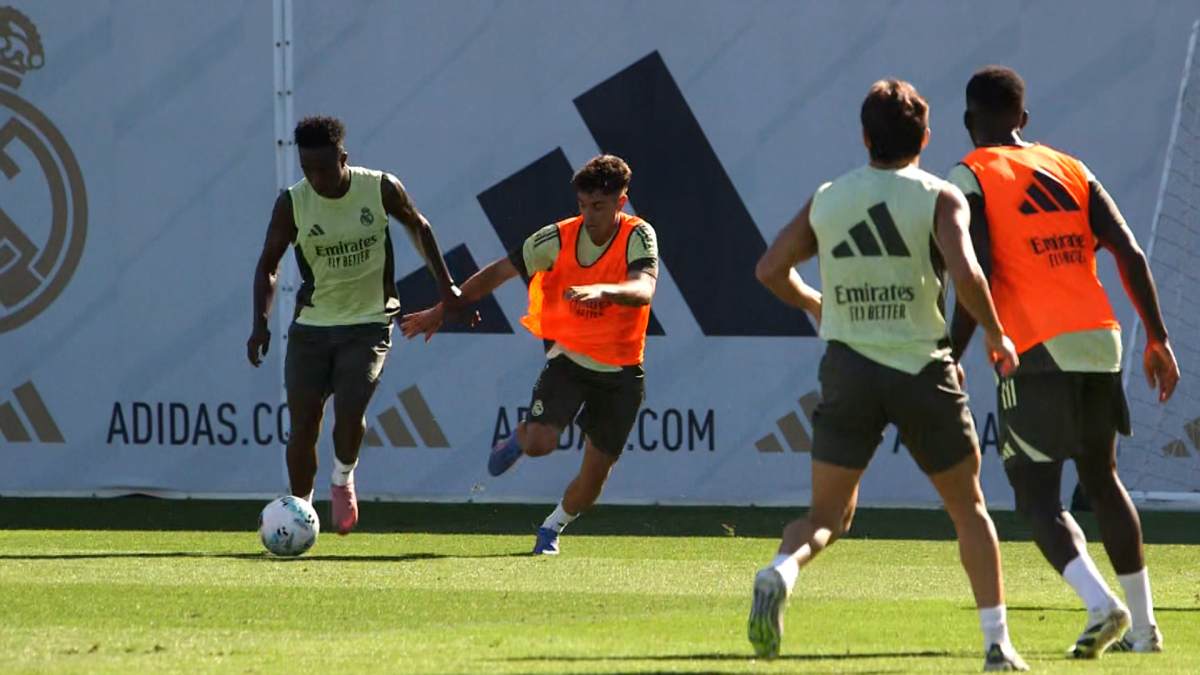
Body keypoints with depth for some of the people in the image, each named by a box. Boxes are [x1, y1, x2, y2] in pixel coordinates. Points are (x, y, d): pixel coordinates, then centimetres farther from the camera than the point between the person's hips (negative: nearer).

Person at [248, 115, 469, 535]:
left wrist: (444, 284, 9)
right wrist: (261, 322, -12)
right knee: (303, 425, -2)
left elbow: (418, 227, 10)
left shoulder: (381, 189, -9)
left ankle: (343, 480, 11)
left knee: (349, 410, -20)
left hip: (369, 323, -1)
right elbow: (268, 266, 1)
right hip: (311, 324, 1)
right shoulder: (293, 204, -9)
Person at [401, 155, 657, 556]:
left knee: (595, 475, 2)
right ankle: (518, 442, 15)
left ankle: (553, 527, 33)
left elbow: (643, 290, -35)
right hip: (569, 356, 1)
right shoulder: (558, 239, -11)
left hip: (621, 372, -1)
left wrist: (602, 290, -55)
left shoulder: (638, 237, -16)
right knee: (541, 441, -24)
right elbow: (497, 274, -3)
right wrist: (442, 311, -4)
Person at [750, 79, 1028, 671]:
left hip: (848, 369, 2)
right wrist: (995, 334, -5)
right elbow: (965, 273, -21)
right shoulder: (940, 199, -6)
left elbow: (771, 270, 7)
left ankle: (780, 572, -27)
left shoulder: (826, 200, 5)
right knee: (968, 508, 16)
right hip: (922, 368, -2)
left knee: (828, 516, 7)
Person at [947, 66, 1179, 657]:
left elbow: (978, 276, -12)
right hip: (1100, 342, 5)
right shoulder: (1072, 171, 16)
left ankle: (1100, 603, -23)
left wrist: (951, 362, -7)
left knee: (1037, 497, -1)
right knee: (1102, 481, 21)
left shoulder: (972, 178, 1)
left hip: (1037, 353, -5)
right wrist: (1158, 339, 9)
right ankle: (1143, 625, 21)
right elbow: (1129, 253, 6)